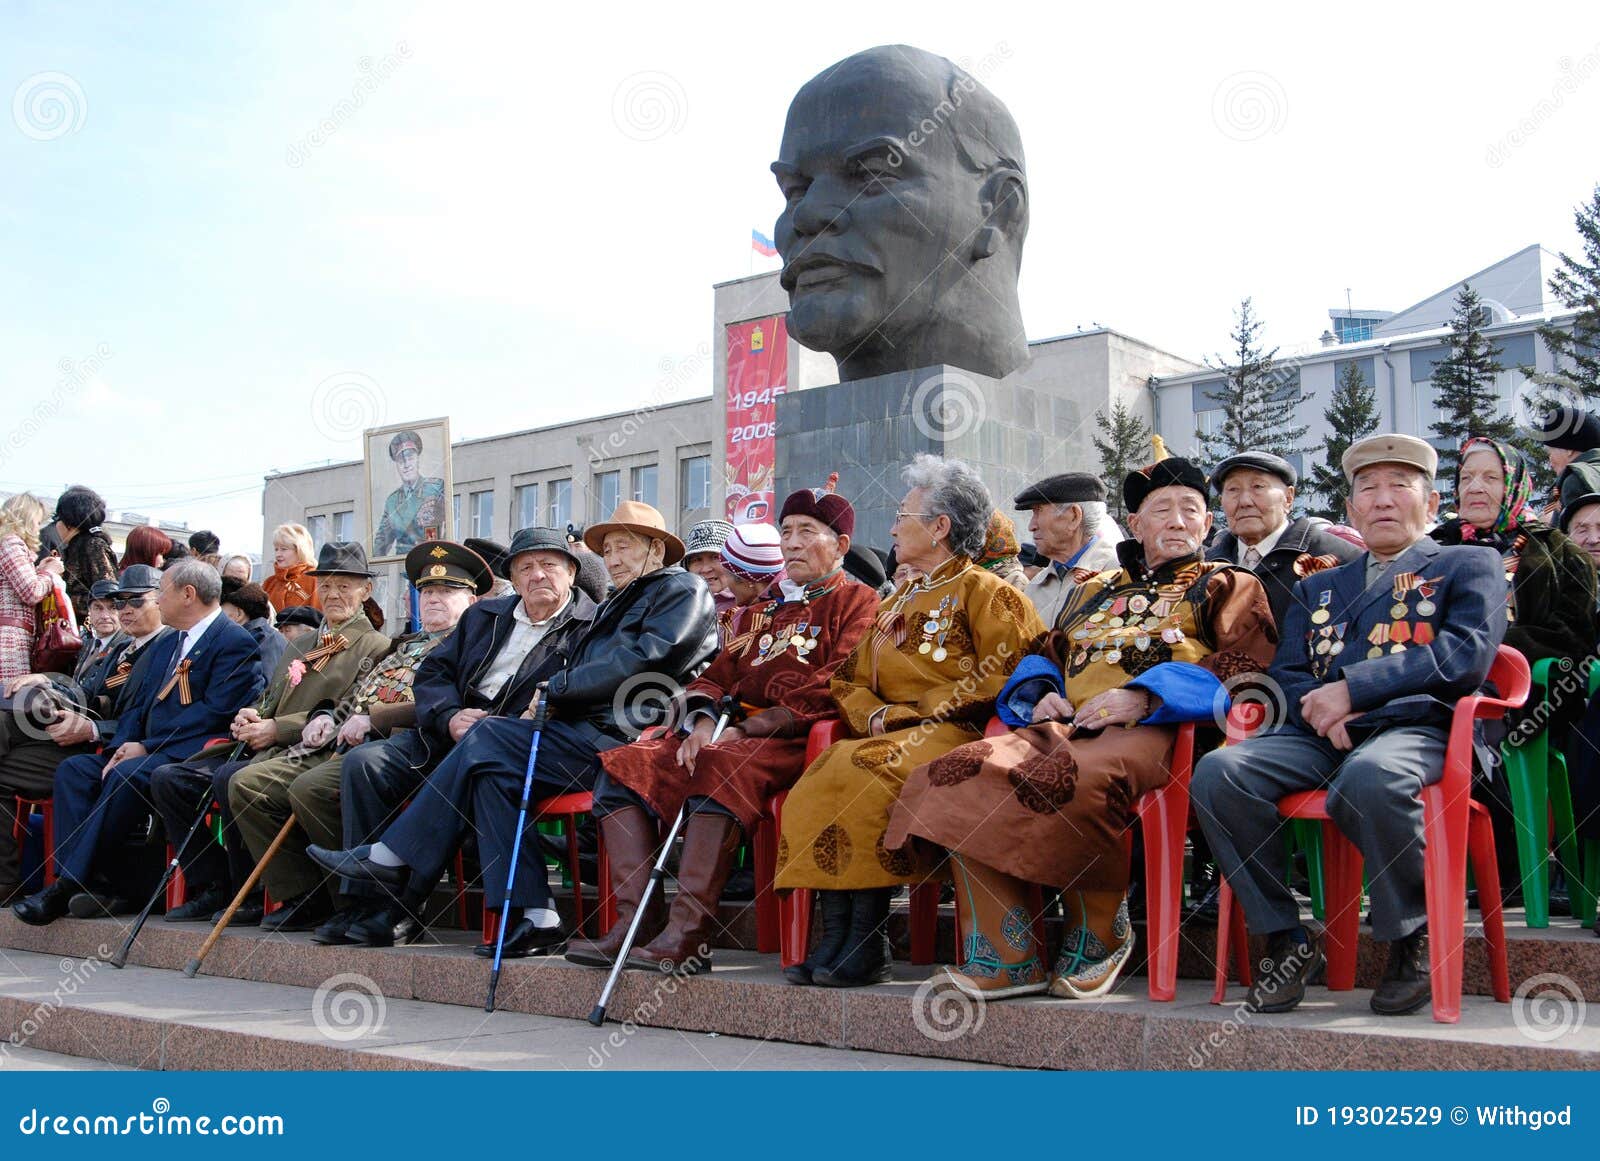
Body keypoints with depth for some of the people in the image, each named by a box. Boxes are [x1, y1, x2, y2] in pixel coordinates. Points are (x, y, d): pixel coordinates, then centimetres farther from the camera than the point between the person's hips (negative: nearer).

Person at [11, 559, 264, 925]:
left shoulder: (235, 642, -6)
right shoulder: (165, 645, 24)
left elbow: (215, 712, -16)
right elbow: (136, 706, 19)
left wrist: (146, 747, -16)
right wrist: (119, 749, -3)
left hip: (191, 754, -9)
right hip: (145, 751, 9)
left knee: (128, 774, -32)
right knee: (74, 769, -11)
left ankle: (68, 885, -26)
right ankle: (94, 882, -21)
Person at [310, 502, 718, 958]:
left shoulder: (683, 590, 5)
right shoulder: (614, 606, 32)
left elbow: (643, 659, -11)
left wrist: (555, 689, -5)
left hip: (622, 735, -9)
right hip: (588, 733, 9)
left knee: (487, 738, -16)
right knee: (491, 771, -13)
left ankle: (393, 857, -7)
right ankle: (532, 917, -16)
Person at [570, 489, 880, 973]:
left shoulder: (857, 602, 5)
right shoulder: (761, 605, 27)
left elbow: (830, 690, -9)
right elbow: (716, 675, 22)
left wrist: (746, 729, -15)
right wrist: (702, 722, -2)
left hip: (796, 740, -7)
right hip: (731, 733, 7)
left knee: (721, 767, -38)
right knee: (621, 764, -12)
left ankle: (690, 933, -39)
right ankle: (638, 921, -19)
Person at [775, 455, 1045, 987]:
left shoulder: (984, 591, 4)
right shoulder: (895, 603, 27)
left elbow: (999, 677, -9)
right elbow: (850, 682, 21)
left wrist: (913, 711, -12)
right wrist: (874, 713, -2)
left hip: (953, 735, -7)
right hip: (889, 737, 7)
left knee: (860, 770, -33)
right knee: (817, 782, -23)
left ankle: (867, 945, -27)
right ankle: (834, 936, -25)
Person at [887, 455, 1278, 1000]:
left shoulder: (1228, 585, 18)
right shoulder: (1093, 591, 33)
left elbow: (1242, 663, 1)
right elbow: (1044, 654, 34)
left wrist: (1141, 696, -13)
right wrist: (1041, 696, 8)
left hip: (1151, 728, -5)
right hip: (1065, 725, 5)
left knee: (1076, 778, -40)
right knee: (959, 773, -24)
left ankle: (1100, 940, -16)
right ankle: (1003, 957, -23)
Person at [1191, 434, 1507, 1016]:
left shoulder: (1470, 565, 17)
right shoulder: (1317, 588, 30)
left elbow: (1470, 650, -2)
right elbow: (1286, 674, 18)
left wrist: (1353, 688, -12)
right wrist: (1322, 711, -8)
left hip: (1413, 728, -4)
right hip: (1320, 737, 4)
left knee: (1369, 776, -40)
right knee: (1216, 772, -26)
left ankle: (1412, 939, -14)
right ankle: (1286, 939, -12)